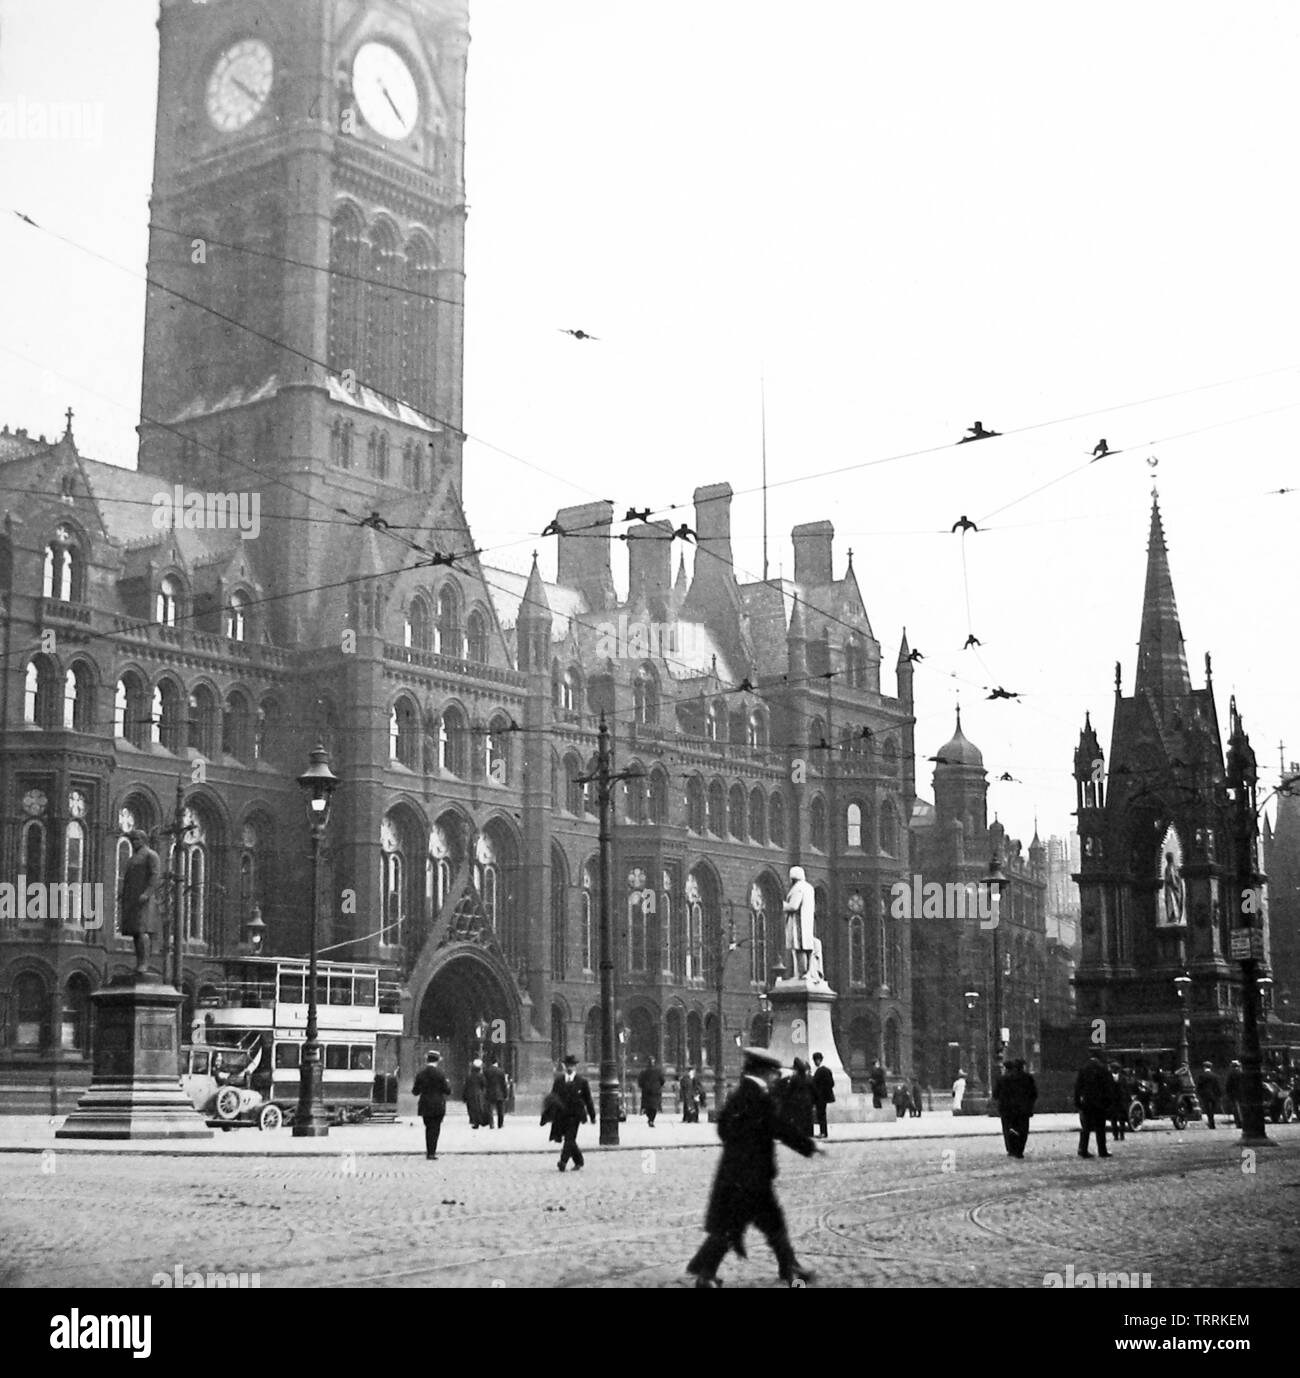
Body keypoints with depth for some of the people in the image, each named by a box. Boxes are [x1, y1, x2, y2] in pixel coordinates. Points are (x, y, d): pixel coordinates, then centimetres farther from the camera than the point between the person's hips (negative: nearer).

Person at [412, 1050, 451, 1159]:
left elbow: (415, 1091, 2)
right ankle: (431, 1152, -2)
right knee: (435, 1128, 2)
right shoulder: (440, 1073, -10)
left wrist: (413, 1090, 25)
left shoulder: (420, 1073, -1)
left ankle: (429, 1151, 19)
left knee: (428, 1127, 16)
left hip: (425, 1105, 3)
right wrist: (448, 1083, 13)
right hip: (438, 1105, -3)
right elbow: (447, 1091, -8)